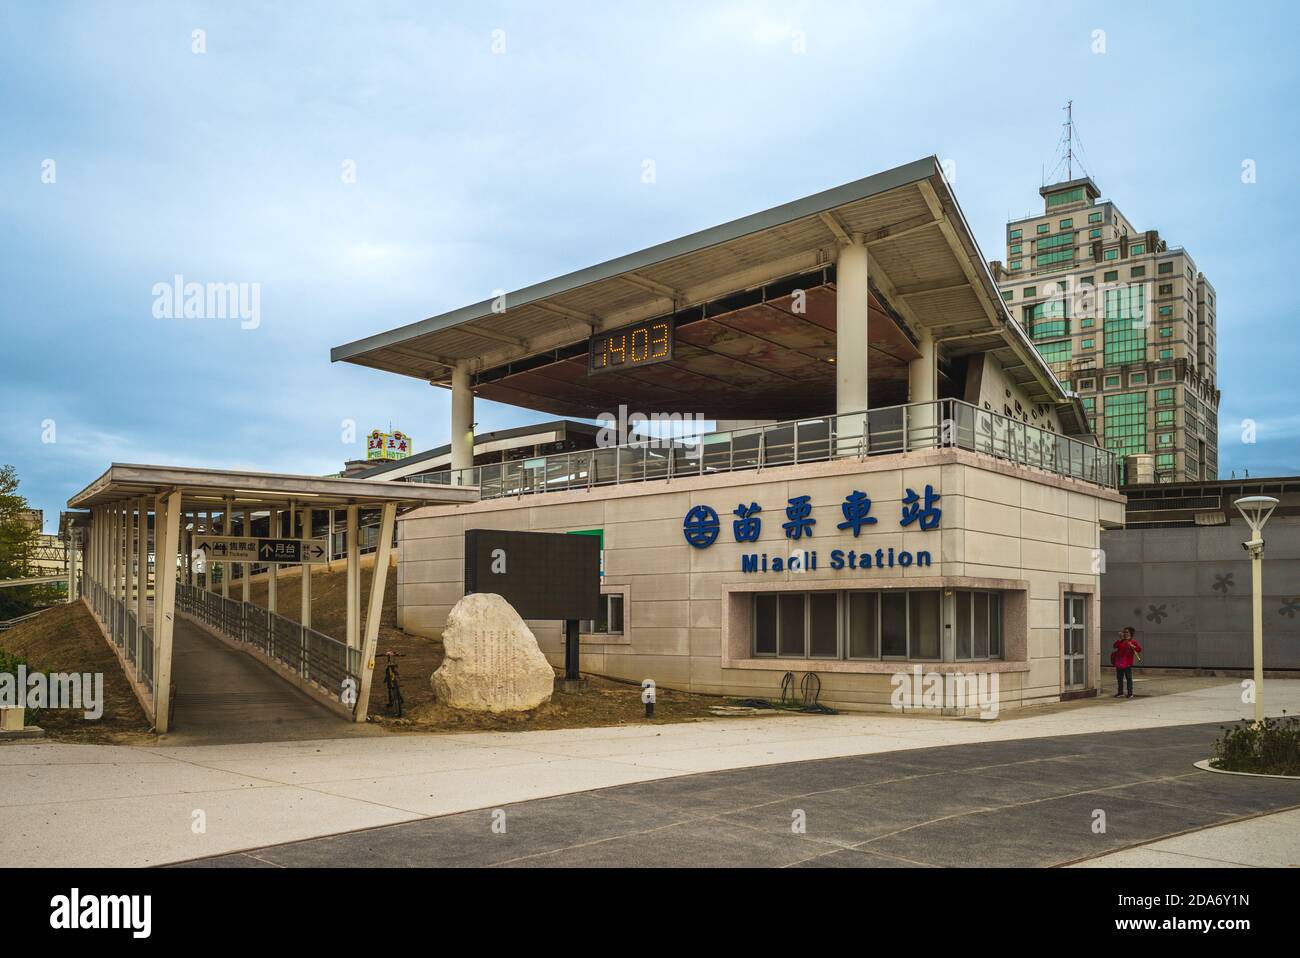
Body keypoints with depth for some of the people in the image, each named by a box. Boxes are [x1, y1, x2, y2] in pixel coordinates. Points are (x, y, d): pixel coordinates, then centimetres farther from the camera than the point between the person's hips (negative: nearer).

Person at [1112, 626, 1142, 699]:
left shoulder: (1133, 641, -1)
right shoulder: (1120, 641, 12)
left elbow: (1139, 649, -9)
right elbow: (1115, 646, -2)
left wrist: (1132, 646, -23)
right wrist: (1120, 639, -6)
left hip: (1127, 664, -5)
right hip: (1119, 663, 5)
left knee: (1129, 678, -1)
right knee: (1119, 678, 11)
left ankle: (1130, 693, 5)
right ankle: (1120, 692, 21)